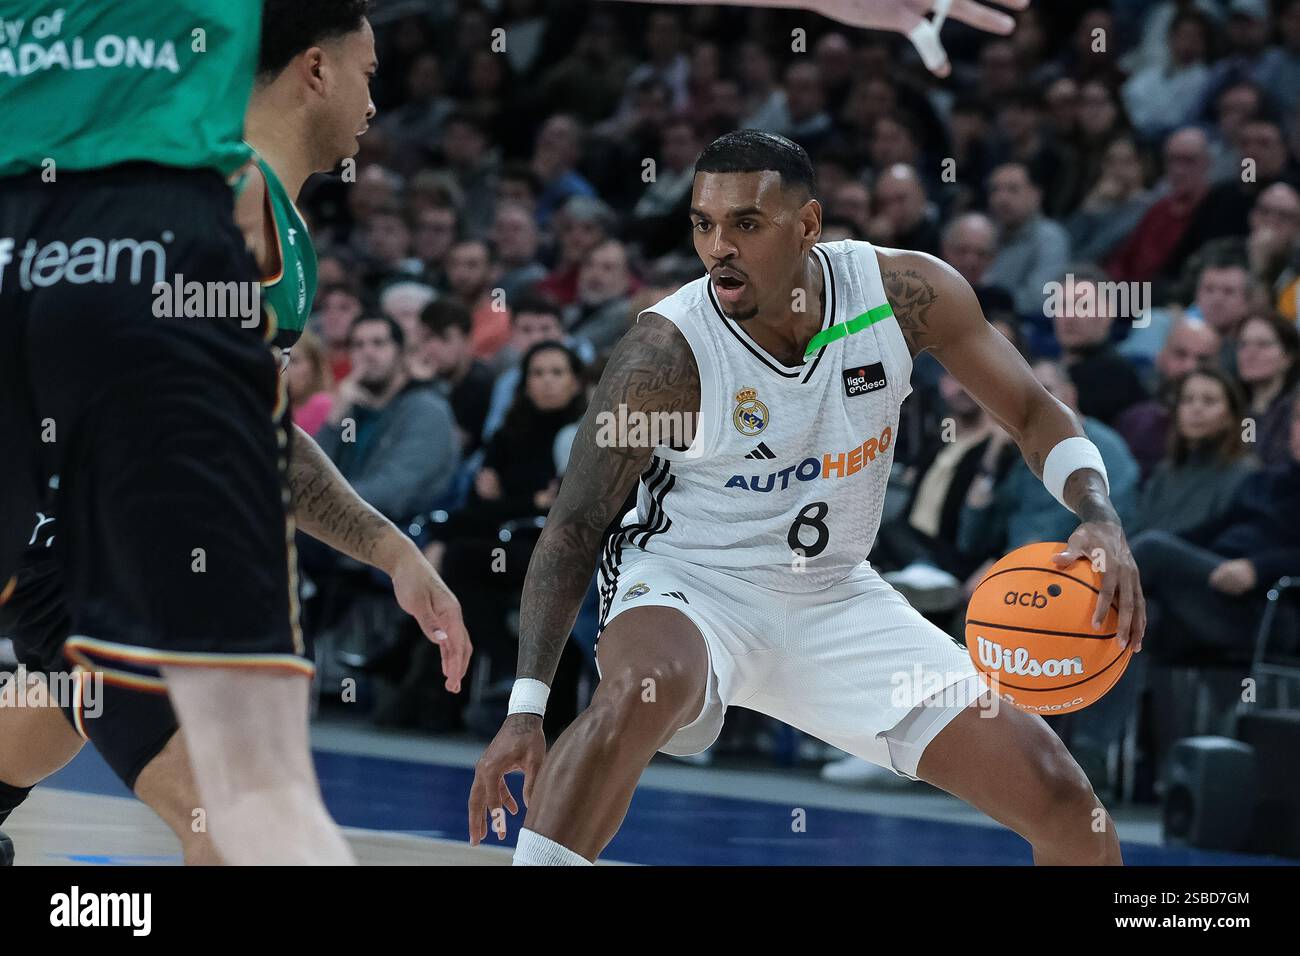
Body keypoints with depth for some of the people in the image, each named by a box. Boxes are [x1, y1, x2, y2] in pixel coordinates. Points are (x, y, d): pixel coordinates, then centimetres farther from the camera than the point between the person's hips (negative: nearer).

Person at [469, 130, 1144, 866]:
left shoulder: (904, 293, -13)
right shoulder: (669, 350, -22)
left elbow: (1035, 414, -2)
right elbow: (577, 525, -17)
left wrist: (1101, 519, -22)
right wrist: (527, 707, -24)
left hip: (835, 598, 4)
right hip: (691, 584, -4)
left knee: (1062, 800, -4)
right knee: (642, 690, -41)